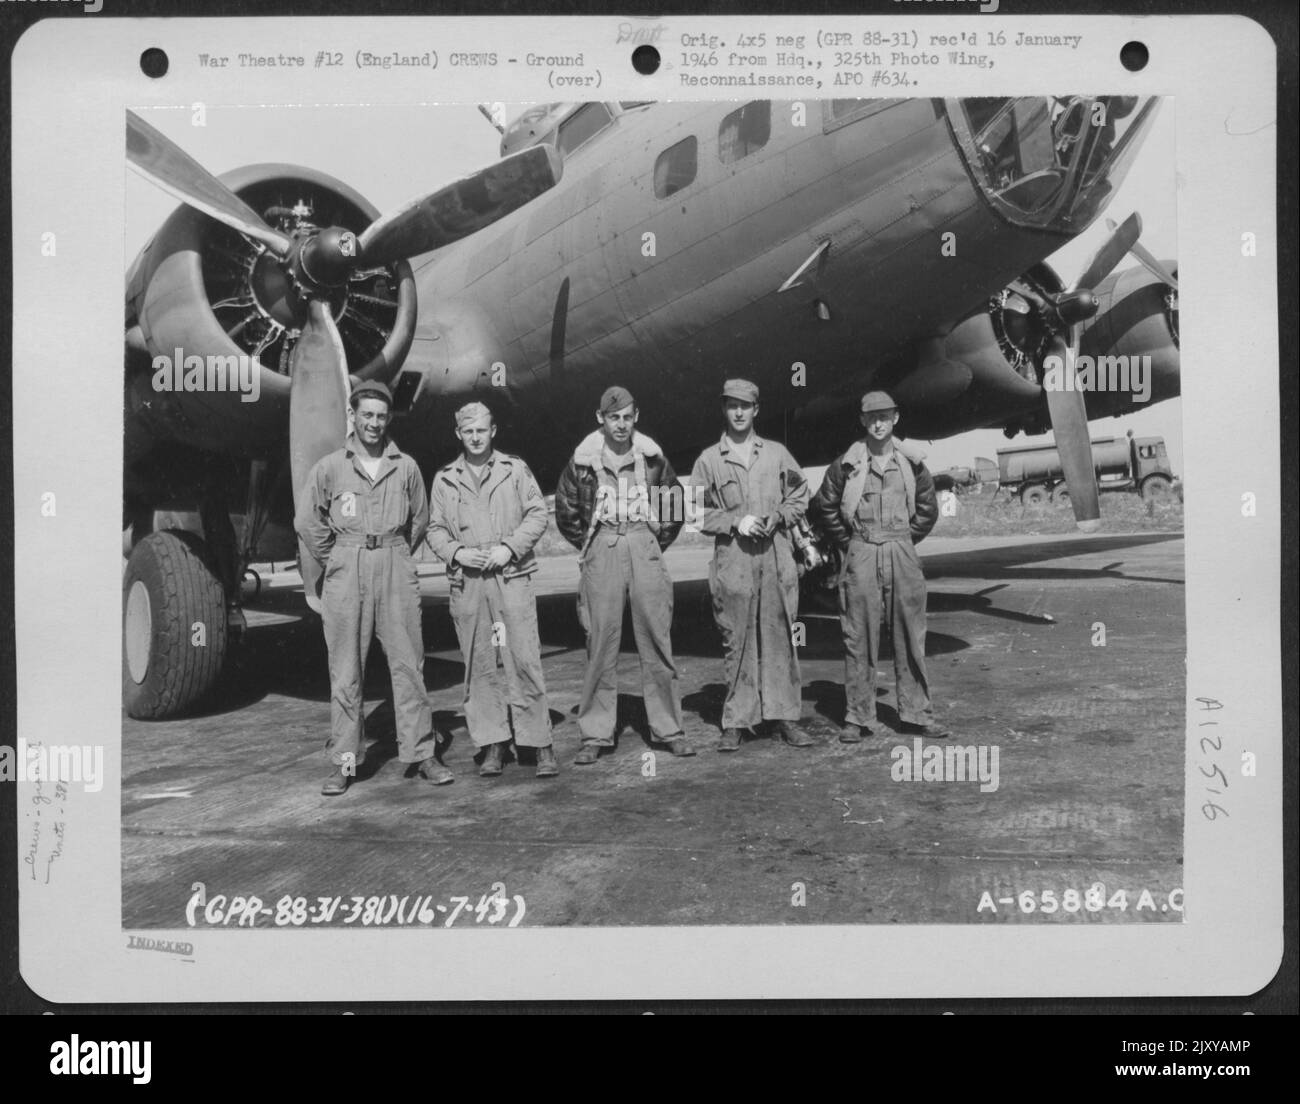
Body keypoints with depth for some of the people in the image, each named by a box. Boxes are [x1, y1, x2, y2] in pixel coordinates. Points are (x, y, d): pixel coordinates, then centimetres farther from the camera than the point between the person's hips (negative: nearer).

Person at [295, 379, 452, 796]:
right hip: (345, 577, -1)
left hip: (396, 572, 1)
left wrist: (397, 555, 11)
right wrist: (335, 562, 6)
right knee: (345, 671, 2)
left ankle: (421, 754, 9)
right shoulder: (329, 468, 2)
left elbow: (420, 519, 16)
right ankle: (344, 761, 9)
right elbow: (307, 522, 7)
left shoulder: (405, 467, 6)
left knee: (408, 664, 2)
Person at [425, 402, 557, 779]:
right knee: (480, 664, 4)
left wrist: (509, 548, -9)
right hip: (466, 582, 2)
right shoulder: (445, 479, 12)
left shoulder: (515, 469, 8)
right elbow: (435, 530, 11)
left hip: (512, 575, -2)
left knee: (524, 659, -6)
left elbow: (538, 514, 4)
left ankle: (540, 744, 0)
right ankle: (492, 745, 11)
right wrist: (457, 552, -8)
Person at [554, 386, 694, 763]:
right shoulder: (583, 460, 1)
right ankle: (595, 734, 7)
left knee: (657, 640, 2)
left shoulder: (652, 456, 4)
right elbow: (565, 513, 12)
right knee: (600, 644, -1)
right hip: (601, 555, -1)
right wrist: (589, 546, 9)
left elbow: (676, 506, 15)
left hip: (645, 549, 1)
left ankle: (669, 728, 10)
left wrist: (656, 543, 10)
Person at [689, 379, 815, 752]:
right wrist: (736, 522, -10)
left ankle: (785, 716, 10)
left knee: (780, 636, 3)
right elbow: (698, 512, 3)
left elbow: (799, 496, 16)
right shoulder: (709, 459, 6)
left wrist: (778, 517, -4)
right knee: (736, 640, 0)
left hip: (777, 557, 2)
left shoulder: (777, 453, 12)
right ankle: (736, 723, 7)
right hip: (732, 560, -2)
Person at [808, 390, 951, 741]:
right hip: (861, 557, -2)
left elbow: (928, 510, 17)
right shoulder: (846, 466, -1)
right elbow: (823, 509, 7)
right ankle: (858, 718, 6)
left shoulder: (911, 464, 6)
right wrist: (850, 542, 5)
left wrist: (904, 541, 10)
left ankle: (917, 714, 14)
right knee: (859, 640, 0)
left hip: (903, 555, 2)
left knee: (910, 638, 5)